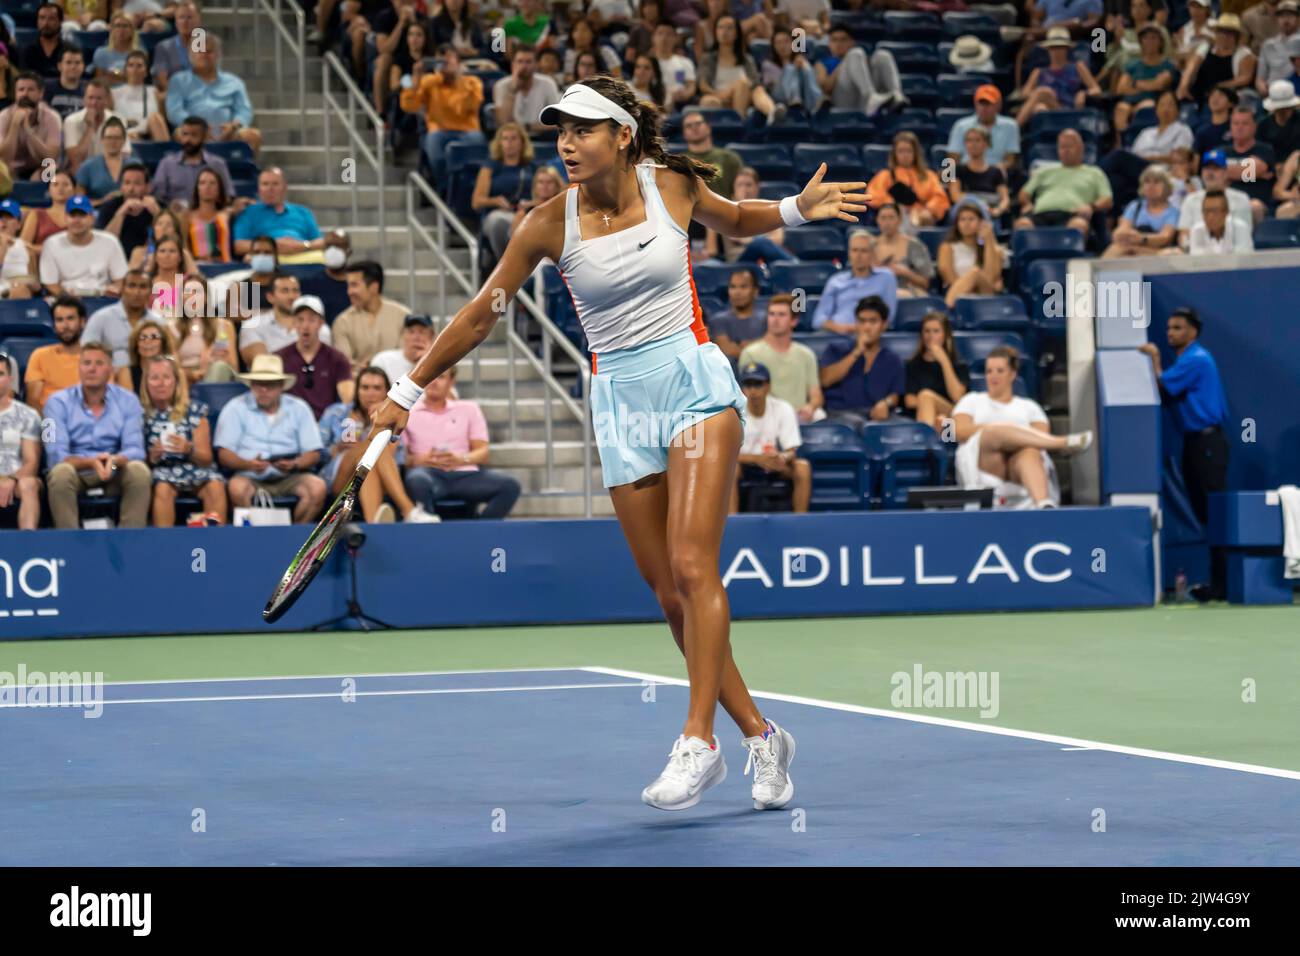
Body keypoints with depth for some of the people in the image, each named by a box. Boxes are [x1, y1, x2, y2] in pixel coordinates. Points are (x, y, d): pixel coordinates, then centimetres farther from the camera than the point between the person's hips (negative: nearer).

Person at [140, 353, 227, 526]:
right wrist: (151, 456, -18)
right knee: (162, 489, -35)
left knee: (215, 486, -30)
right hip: (161, 472, -1)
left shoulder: (194, 410, 8)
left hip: (195, 471, 1)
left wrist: (189, 449, -15)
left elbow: (206, 458, 7)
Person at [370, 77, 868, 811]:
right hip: (619, 399, 2)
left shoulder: (674, 185, -3)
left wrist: (798, 210, 4)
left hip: (696, 382, -1)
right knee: (670, 592, 0)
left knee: (692, 567, -16)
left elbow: (736, 220, 21)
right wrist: (408, 392, 5)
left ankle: (699, 742, -16)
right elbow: (482, 314, 3)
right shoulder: (552, 223, -5)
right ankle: (761, 736, 13)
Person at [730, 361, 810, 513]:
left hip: (775, 466, 2)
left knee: (803, 467, -26)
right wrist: (758, 459, -36)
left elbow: (792, 451, -10)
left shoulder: (783, 409, -8)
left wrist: (783, 458, -36)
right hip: (746, 465, -2)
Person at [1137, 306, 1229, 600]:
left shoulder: (1196, 359, -12)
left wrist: (1155, 358, -4)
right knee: (1204, 512, 10)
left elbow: (1162, 388, -16)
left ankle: (1222, 583, -12)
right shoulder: (1185, 360, 18)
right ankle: (1217, 580, 12)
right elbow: (1168, 394, 14)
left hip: (1207, 442, -10)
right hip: (1196, 442, 10)